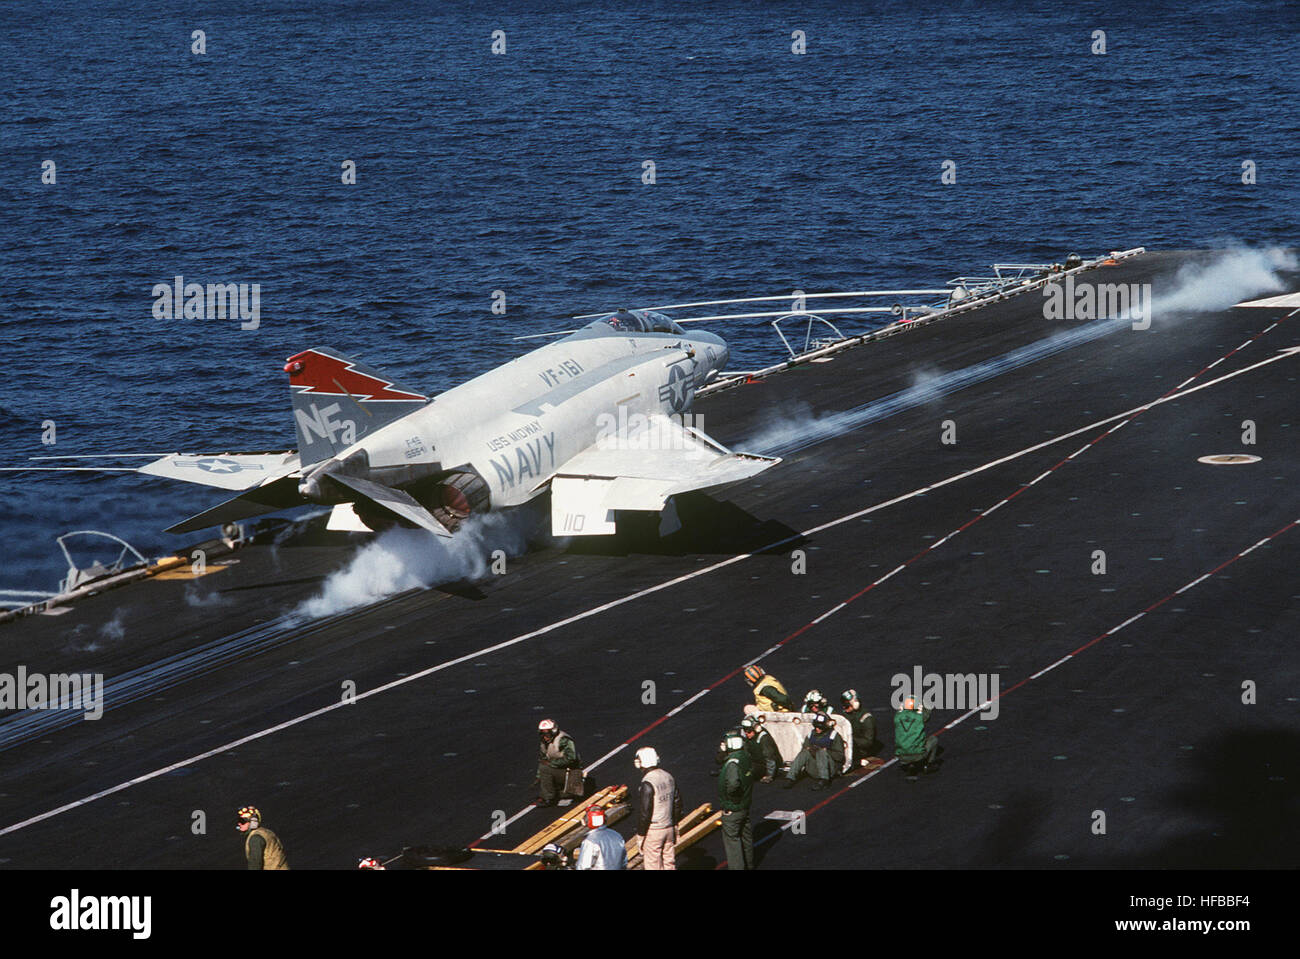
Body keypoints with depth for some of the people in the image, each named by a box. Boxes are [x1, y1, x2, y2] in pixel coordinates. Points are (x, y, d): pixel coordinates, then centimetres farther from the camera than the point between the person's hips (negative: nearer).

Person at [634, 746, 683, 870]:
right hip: (669, 827, 7)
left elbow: (644, 812, -20)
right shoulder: (668, 777, 3)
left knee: (653, 865, 3)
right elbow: (677, 803, 12)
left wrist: (640, 835, -12)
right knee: (669, 863, 15)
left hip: (653, 832, -7)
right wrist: (674, 825, 21)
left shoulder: (647, 784, -21)